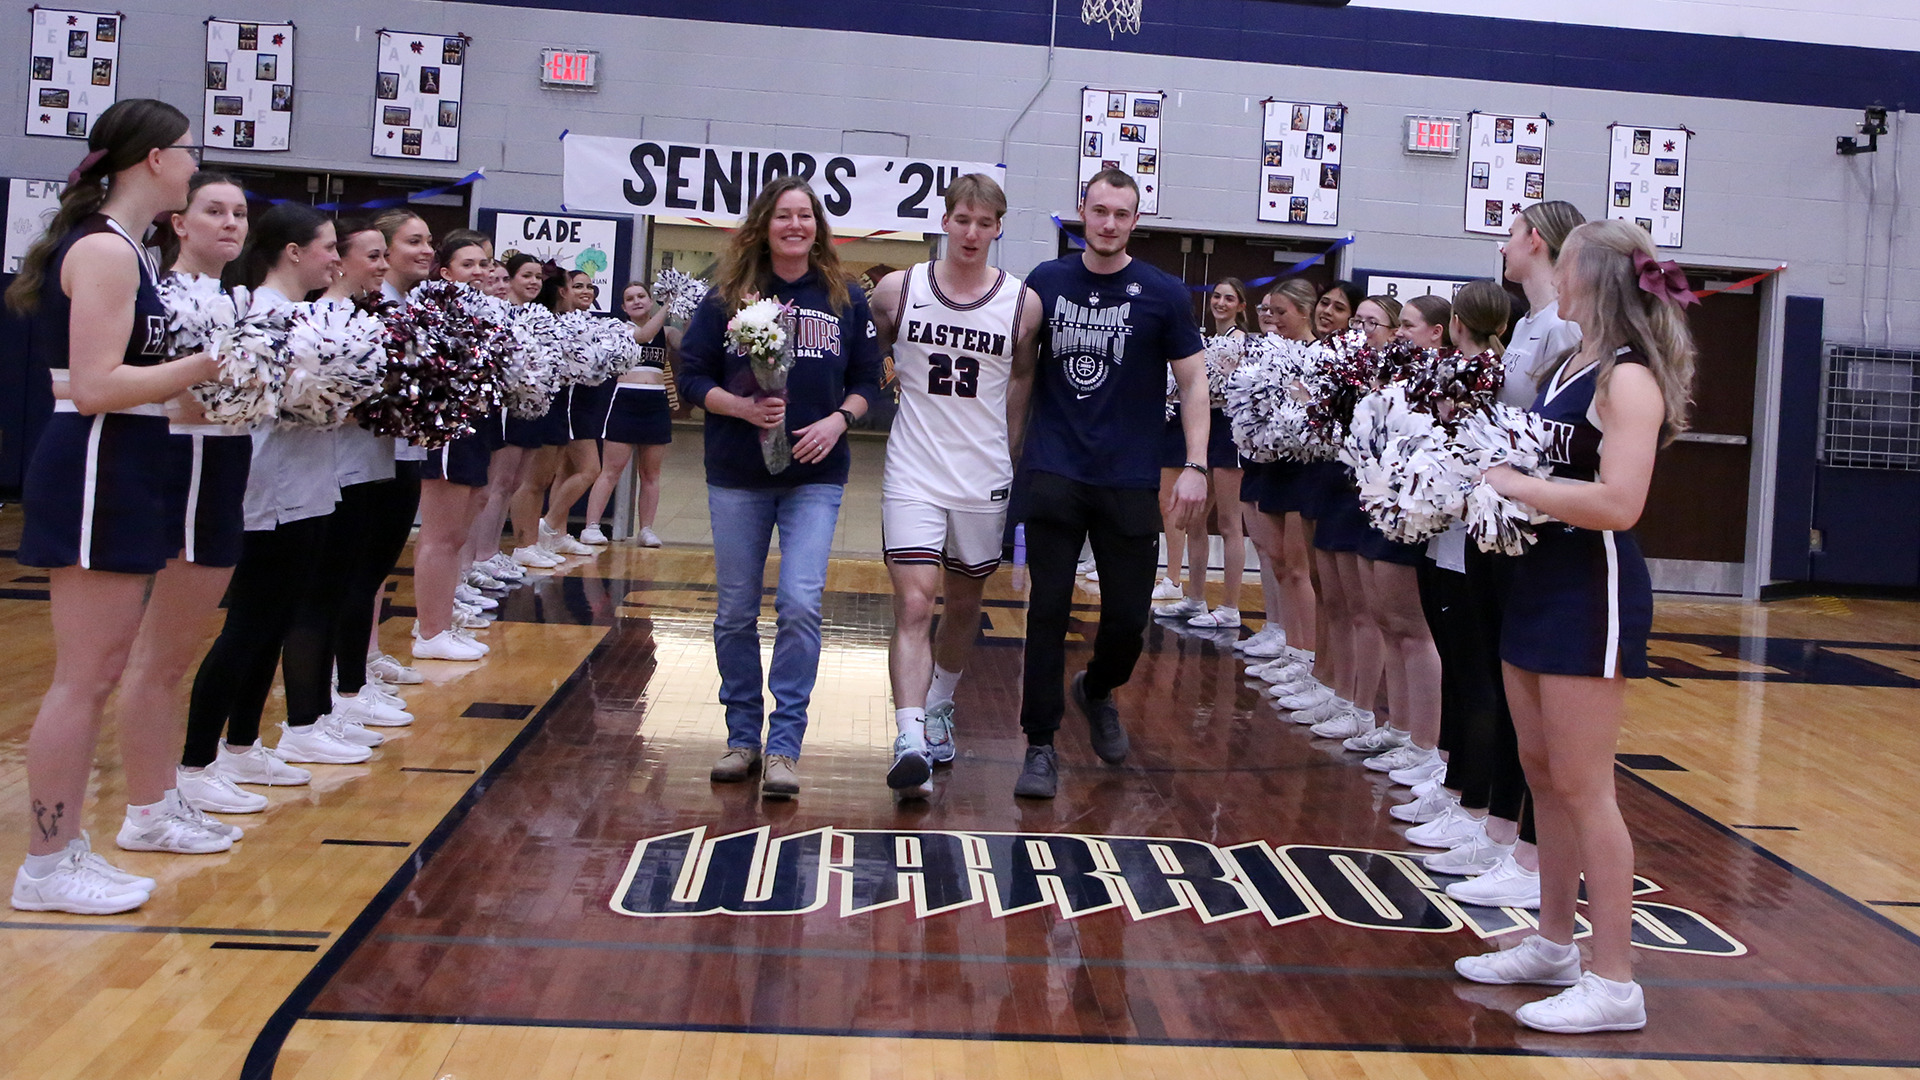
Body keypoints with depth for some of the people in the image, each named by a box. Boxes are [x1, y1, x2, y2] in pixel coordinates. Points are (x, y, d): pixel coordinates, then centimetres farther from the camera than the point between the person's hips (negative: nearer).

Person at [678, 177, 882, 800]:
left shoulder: (846, 300, 4)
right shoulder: (728, 297, 1)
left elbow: (868, 380, 9)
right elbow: (692, 377, 1)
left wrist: (838, 420, -10)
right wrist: (745, 407, -16)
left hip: (815, 476, -1)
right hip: (736, 476, 1)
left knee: (800, 604, -14)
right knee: (736, 612, 7)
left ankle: (784, 746, -5)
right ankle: (743, 736, 23)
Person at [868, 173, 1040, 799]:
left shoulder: (1023, 303, -1)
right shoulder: (897, 291, -2)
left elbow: (1022, 387, 10)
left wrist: (1008, 460, 12)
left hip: (984, 481, 2)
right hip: (914, 476, -2)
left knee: (965, 604, 16)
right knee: (914, 606, -13)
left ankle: (939, 707, 39)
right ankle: (910, 744, -17)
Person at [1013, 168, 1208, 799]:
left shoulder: (1162, 293, 1)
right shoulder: (1045, 282, 6)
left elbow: (1193, 380, 2)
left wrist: (1195, 466, -7)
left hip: (1130, 481, 0)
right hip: (1054, 474, 1)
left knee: (1129, 616, 4)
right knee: (1048, 610, -1)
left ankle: (1097, 691, 36)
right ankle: (1040, 746, 8)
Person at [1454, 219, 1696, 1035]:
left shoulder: (1629, 378, -16)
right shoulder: (1566, 367, 11)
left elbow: (1619, 502, -27)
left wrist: (1511, 485, -21)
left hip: (1593, 592, -9)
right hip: (1537, 579, 9)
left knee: (1582, 785, -4)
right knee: (1543, 775, 15)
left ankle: (1614, 982, 5)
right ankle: (1553, 945, 28)